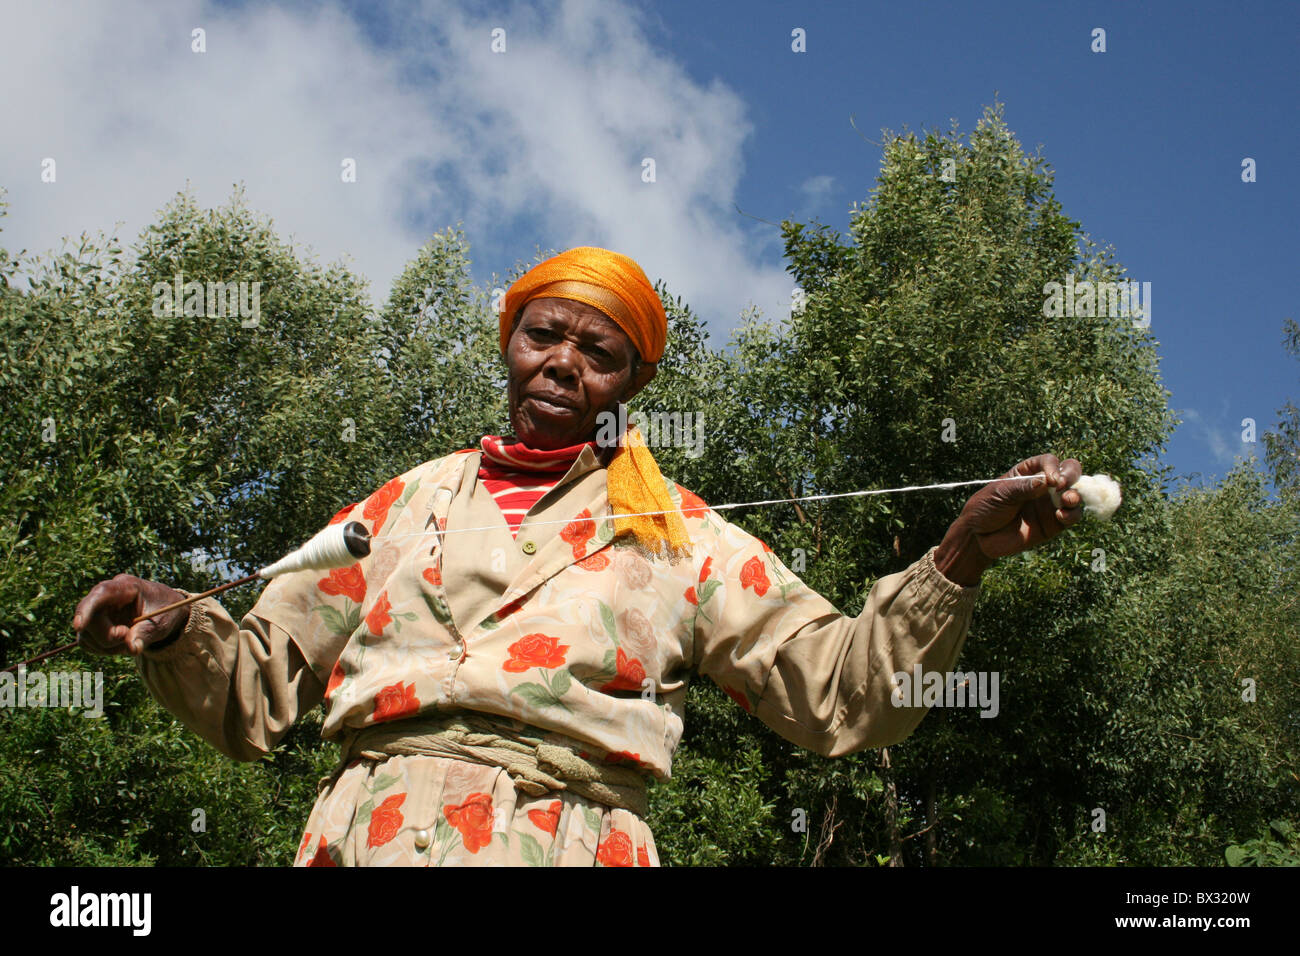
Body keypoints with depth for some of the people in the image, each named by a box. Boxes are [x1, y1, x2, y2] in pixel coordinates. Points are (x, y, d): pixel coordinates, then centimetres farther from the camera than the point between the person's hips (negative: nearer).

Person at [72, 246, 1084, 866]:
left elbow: (839, 693, 8)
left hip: (566, 837, -1)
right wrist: (172, 628, -2)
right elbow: (253, 693, 18)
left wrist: (959, 560, -5)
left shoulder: (677, 535, 15)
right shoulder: (410, 504, 19)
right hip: (370, 831, 2)